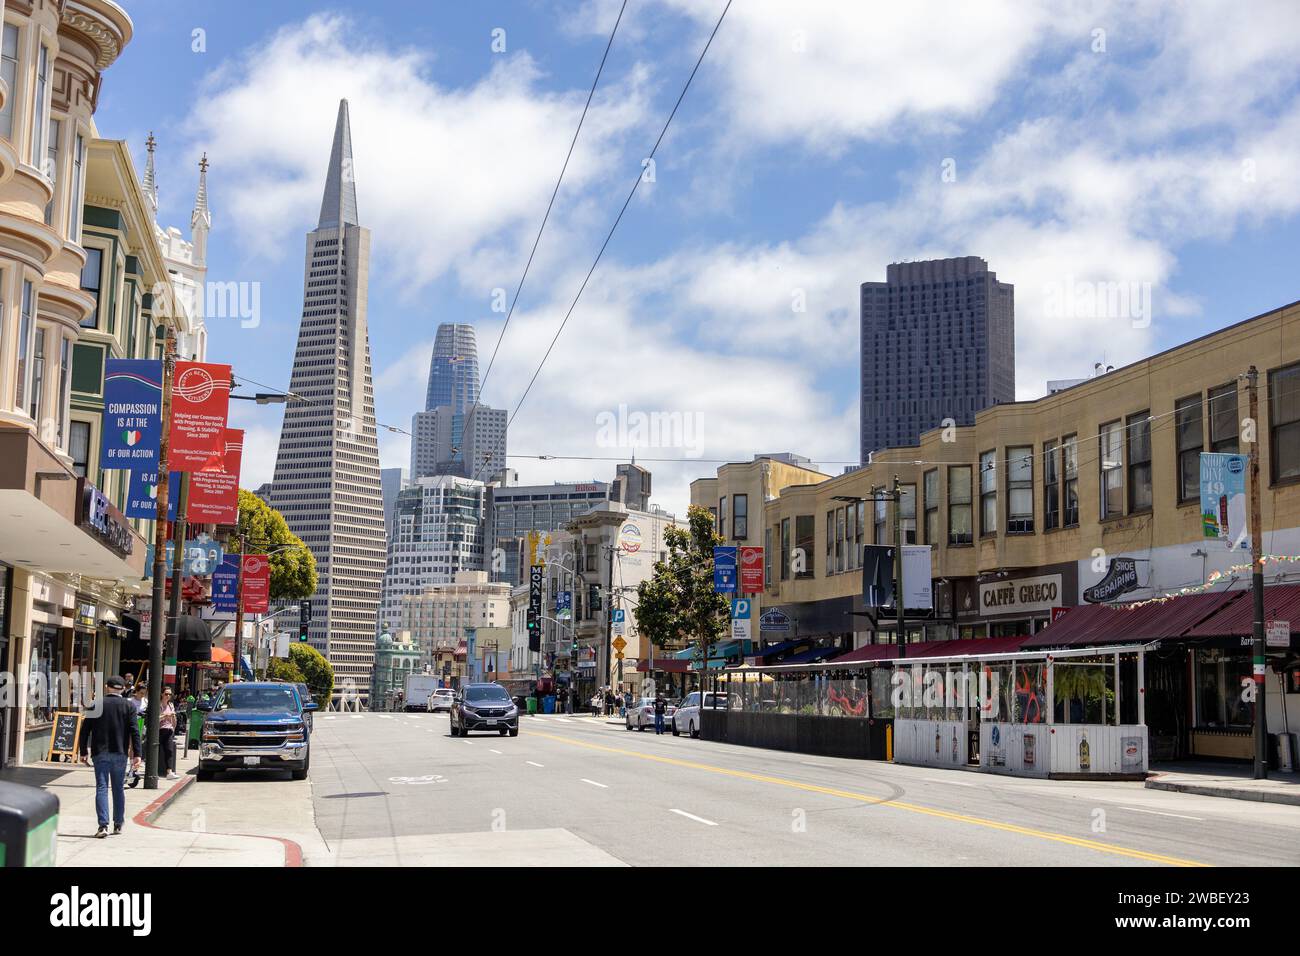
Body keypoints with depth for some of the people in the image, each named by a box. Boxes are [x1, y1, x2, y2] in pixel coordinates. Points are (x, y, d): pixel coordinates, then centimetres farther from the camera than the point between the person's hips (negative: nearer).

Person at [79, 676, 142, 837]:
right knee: (119, 788, 13)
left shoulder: (96, 705, 0)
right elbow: (134, 731, -7)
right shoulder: (129, 706, -1)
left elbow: (85, 729, 1)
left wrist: (84, 751, 9)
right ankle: (118, 824, 21)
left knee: (102, 788, -2)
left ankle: (103, 825, -13)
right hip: (120, 753, 1)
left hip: (100, 753, -1)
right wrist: (137, 754, -6)